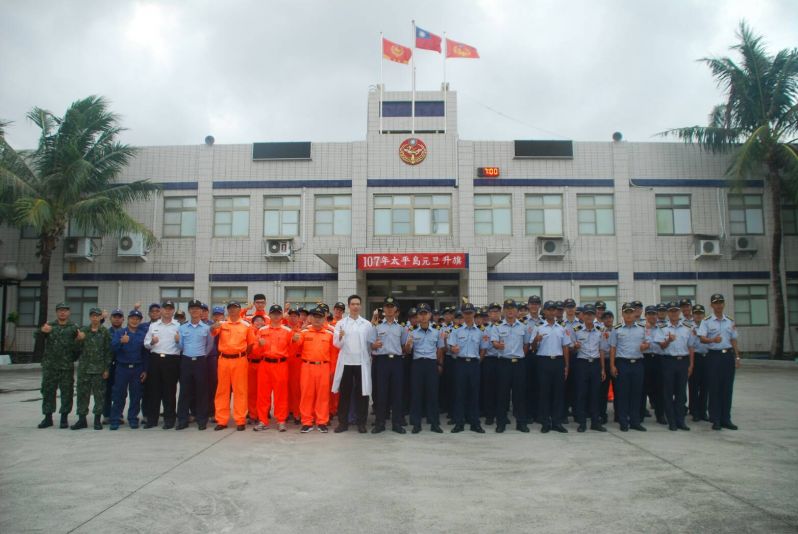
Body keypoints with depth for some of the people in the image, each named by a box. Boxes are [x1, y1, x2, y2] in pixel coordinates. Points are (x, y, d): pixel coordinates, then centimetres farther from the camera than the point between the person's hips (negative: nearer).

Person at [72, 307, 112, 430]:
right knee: (82, 393, 5)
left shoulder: (105, 332, 1)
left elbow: (108, 351, 0)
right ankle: (82, 419, 15)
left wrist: (107, 369, -5)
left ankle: (98, 420, 10)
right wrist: (78, 339, -11)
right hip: (84, 368, 2)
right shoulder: (83, 331, 9)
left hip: (99, 368, -2)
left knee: (99, 394, 1)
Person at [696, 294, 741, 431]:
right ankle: (715, 420, 7)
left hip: (728, 355, 4)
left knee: (727, 388, 5)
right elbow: (702, 338, -11)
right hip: (714, 355, -3)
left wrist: (737, 357, 11)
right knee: (714, 388, -1)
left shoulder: (730, 321, 11)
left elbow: (734, 340, 16)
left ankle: (726, 419, 14)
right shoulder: (706, 321, -1)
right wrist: (713, 340, -31)